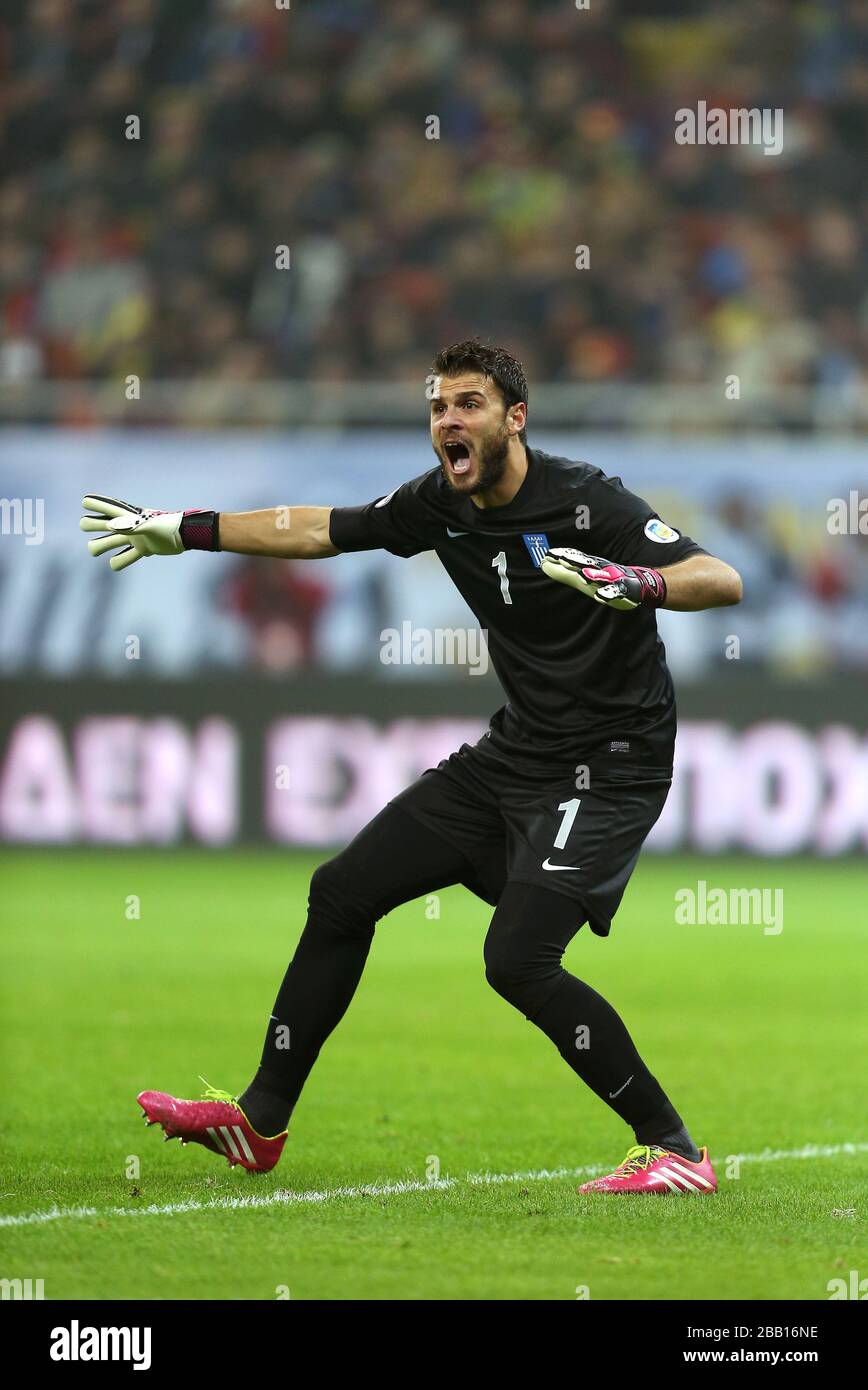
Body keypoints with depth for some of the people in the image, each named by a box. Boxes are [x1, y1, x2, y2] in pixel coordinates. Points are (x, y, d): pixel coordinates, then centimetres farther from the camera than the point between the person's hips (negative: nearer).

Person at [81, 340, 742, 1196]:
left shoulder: (588, 504, -19)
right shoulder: (443, 505, 2)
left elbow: (723, 582, -28)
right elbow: (317, 530, 16)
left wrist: (631, 583, -46)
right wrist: (182, 532, 20)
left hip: (609, 765, -8)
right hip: (514, 752, 8)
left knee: (518, 959, -24)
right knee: (343, 893, 10)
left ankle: (673, 1150, -14)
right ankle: (260, 1122, 23)